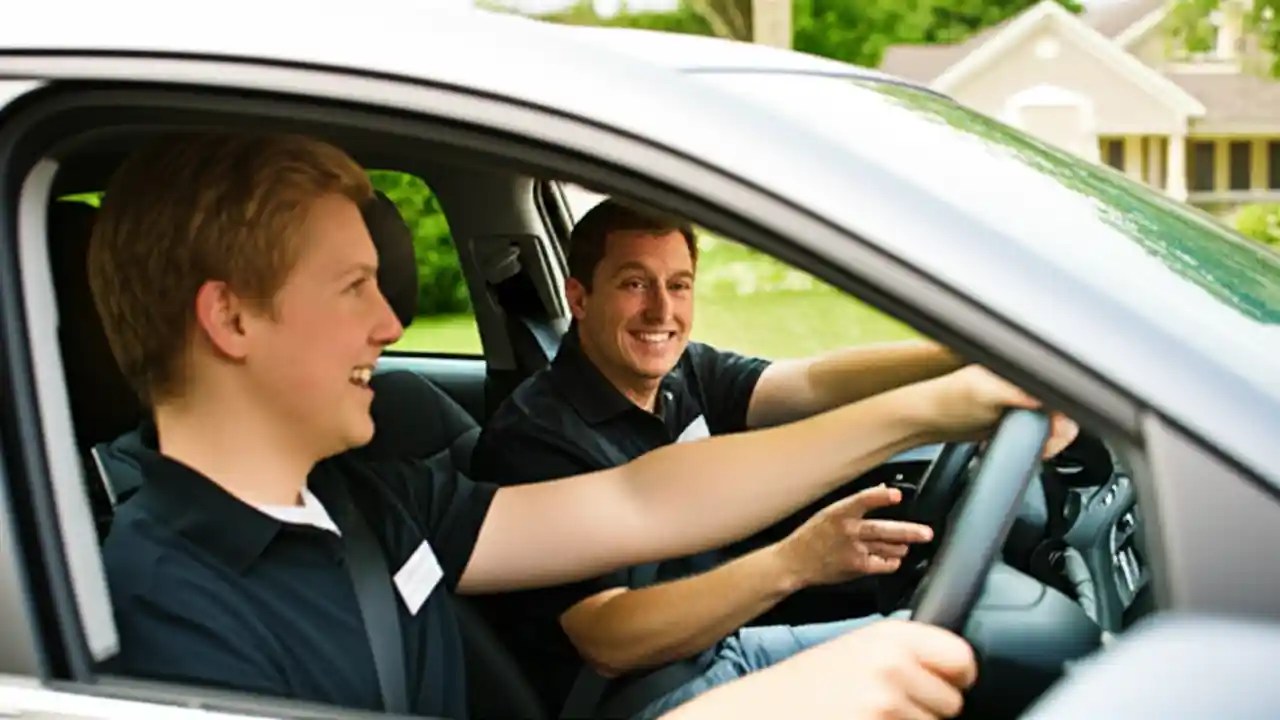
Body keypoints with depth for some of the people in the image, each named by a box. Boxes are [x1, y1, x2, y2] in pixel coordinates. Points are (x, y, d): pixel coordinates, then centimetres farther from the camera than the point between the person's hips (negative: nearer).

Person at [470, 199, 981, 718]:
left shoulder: (686, 374, 0)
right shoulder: (533, 437, -21)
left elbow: (814, 384, -15)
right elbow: (609, 642, -27)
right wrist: (794, 563, -38)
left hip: (720, 648, 7)